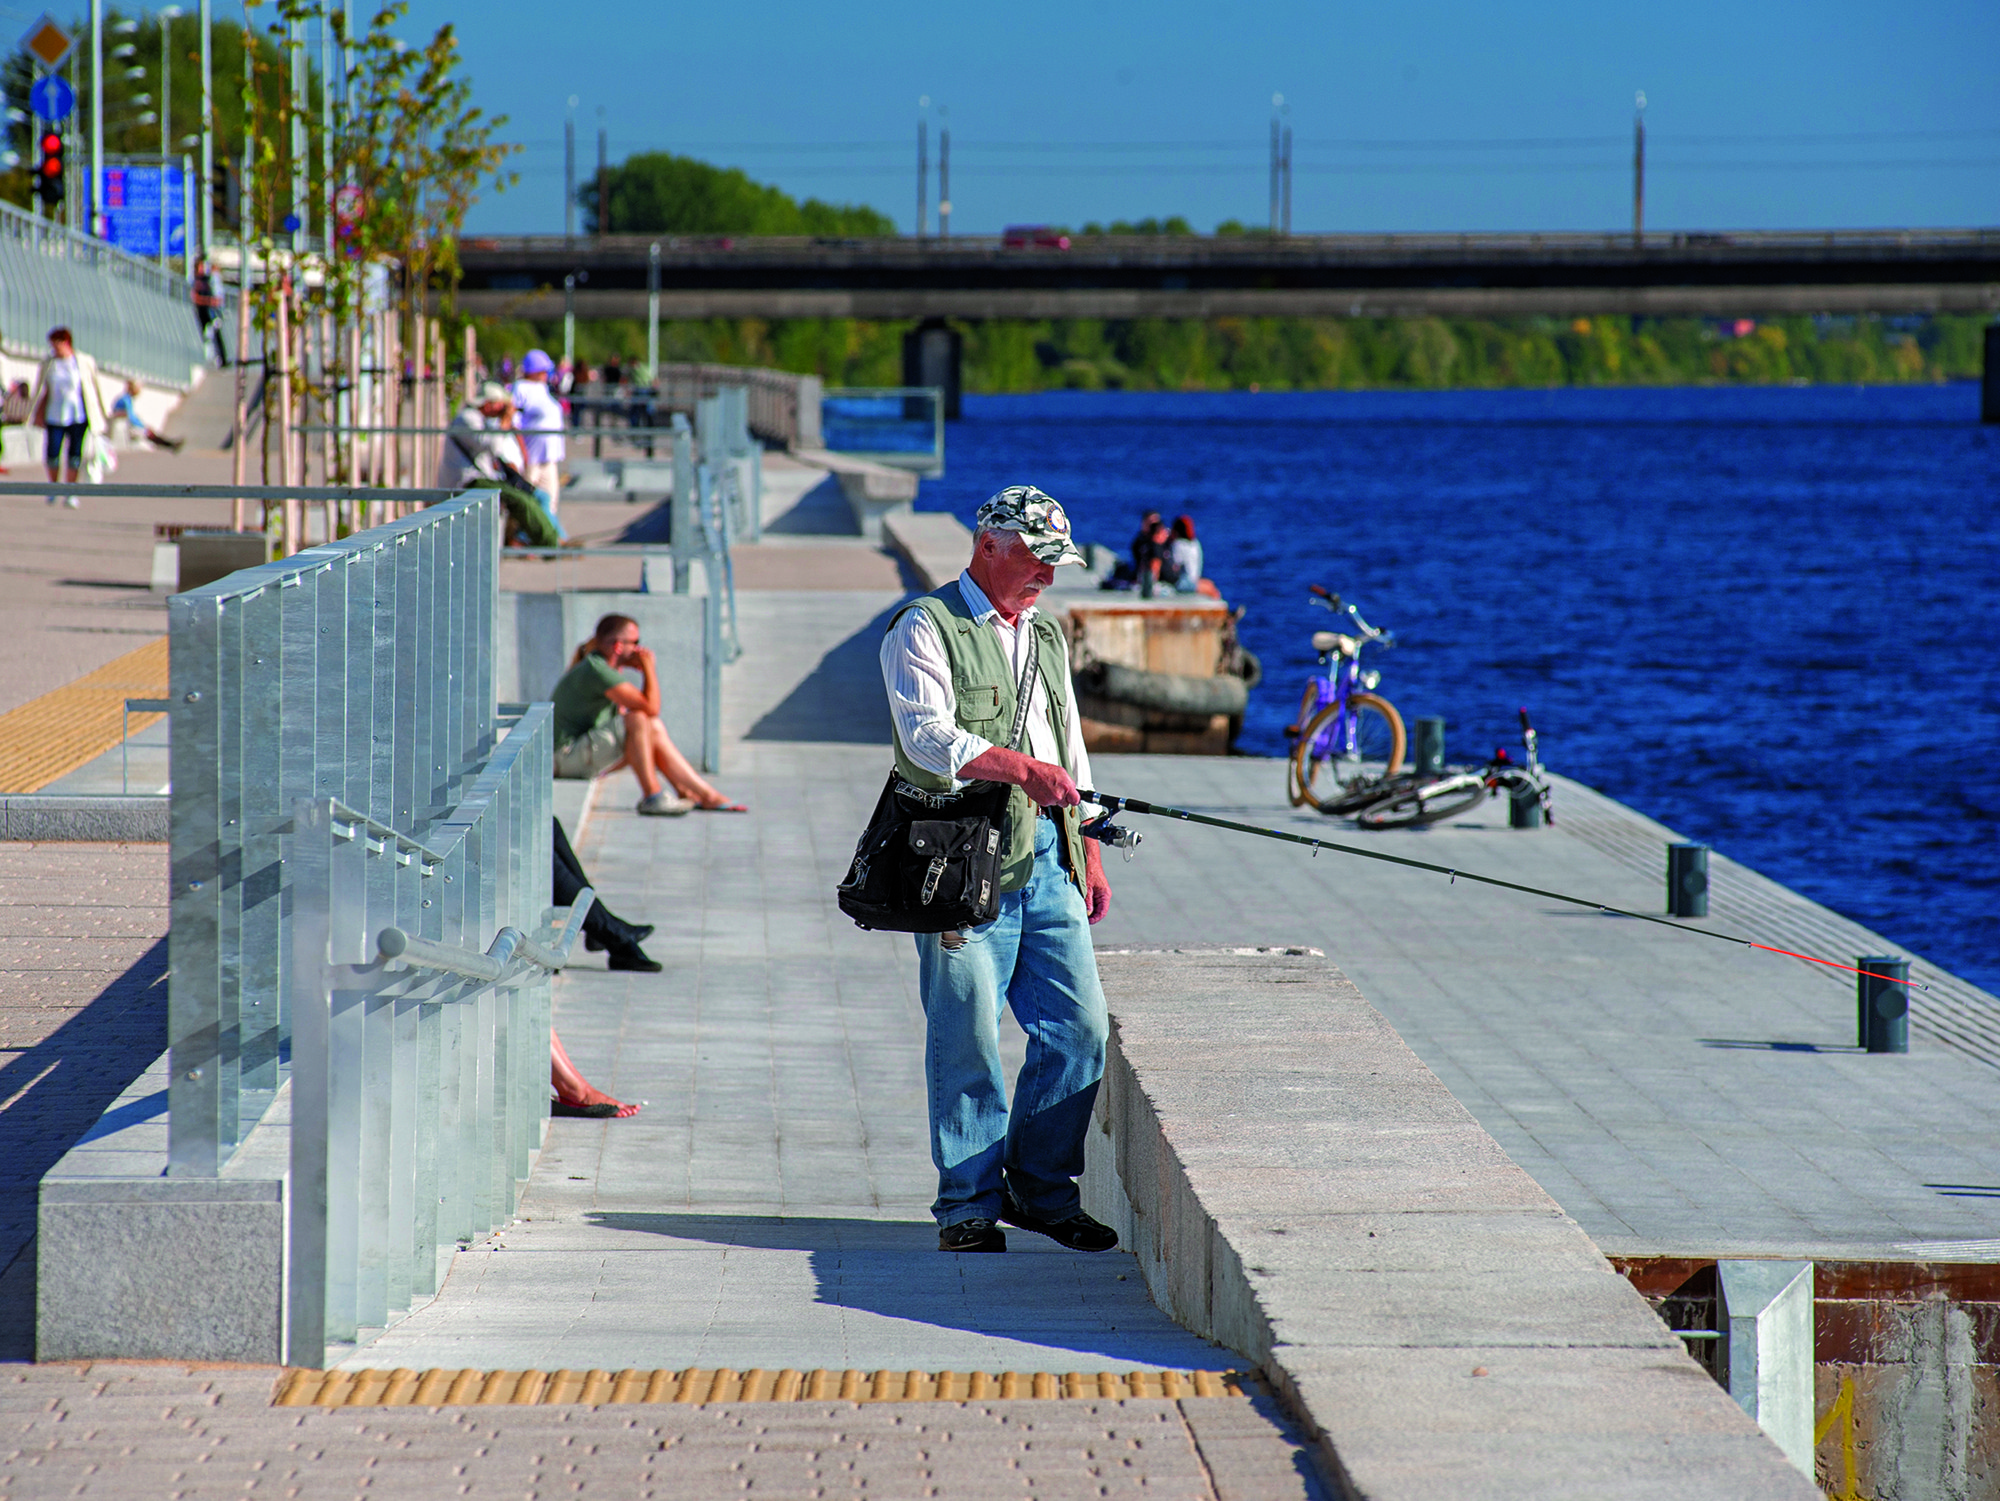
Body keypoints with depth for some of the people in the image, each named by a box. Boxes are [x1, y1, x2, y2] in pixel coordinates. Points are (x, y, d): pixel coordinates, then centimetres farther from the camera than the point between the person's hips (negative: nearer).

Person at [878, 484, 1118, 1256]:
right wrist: (1023, 769, -28)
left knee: (1079, 1026, 2)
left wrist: (1088, 854, 21)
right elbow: (928, 735, -18)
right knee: (968, 1038, -5)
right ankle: (970, 1202, 5)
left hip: (1045, 858, 7)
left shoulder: (1046, 635, 20)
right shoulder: (925, 629, -4)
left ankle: (1041, 1187, 15)